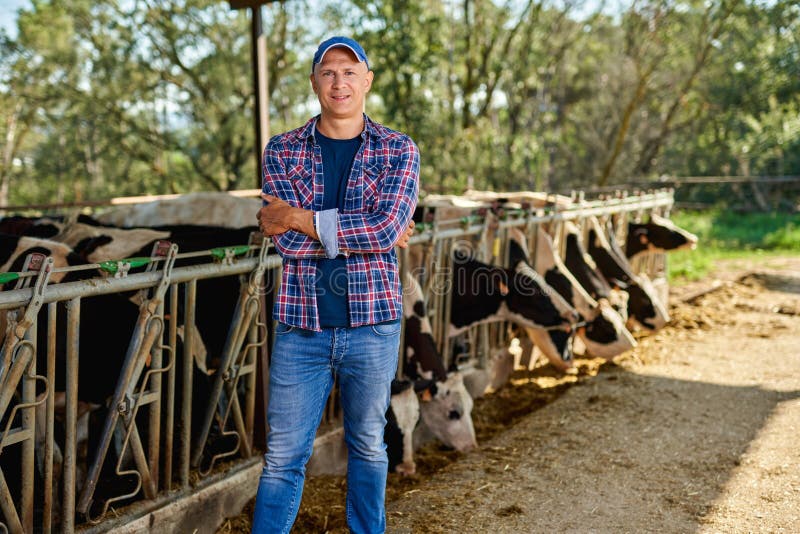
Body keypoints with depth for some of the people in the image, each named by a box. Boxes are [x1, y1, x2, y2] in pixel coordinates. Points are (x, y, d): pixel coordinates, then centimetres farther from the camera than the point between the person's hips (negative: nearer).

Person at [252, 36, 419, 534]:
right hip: (302, 325, 0)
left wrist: (302, 219, -11)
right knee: (283, 455, 6)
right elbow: (288, 242, -10)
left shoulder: (399, 151, 1)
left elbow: (388, 228, -15)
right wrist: (368, 233, -12)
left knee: (368, 446, 15)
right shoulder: (283, 150, 3)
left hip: (373, 324, 0)